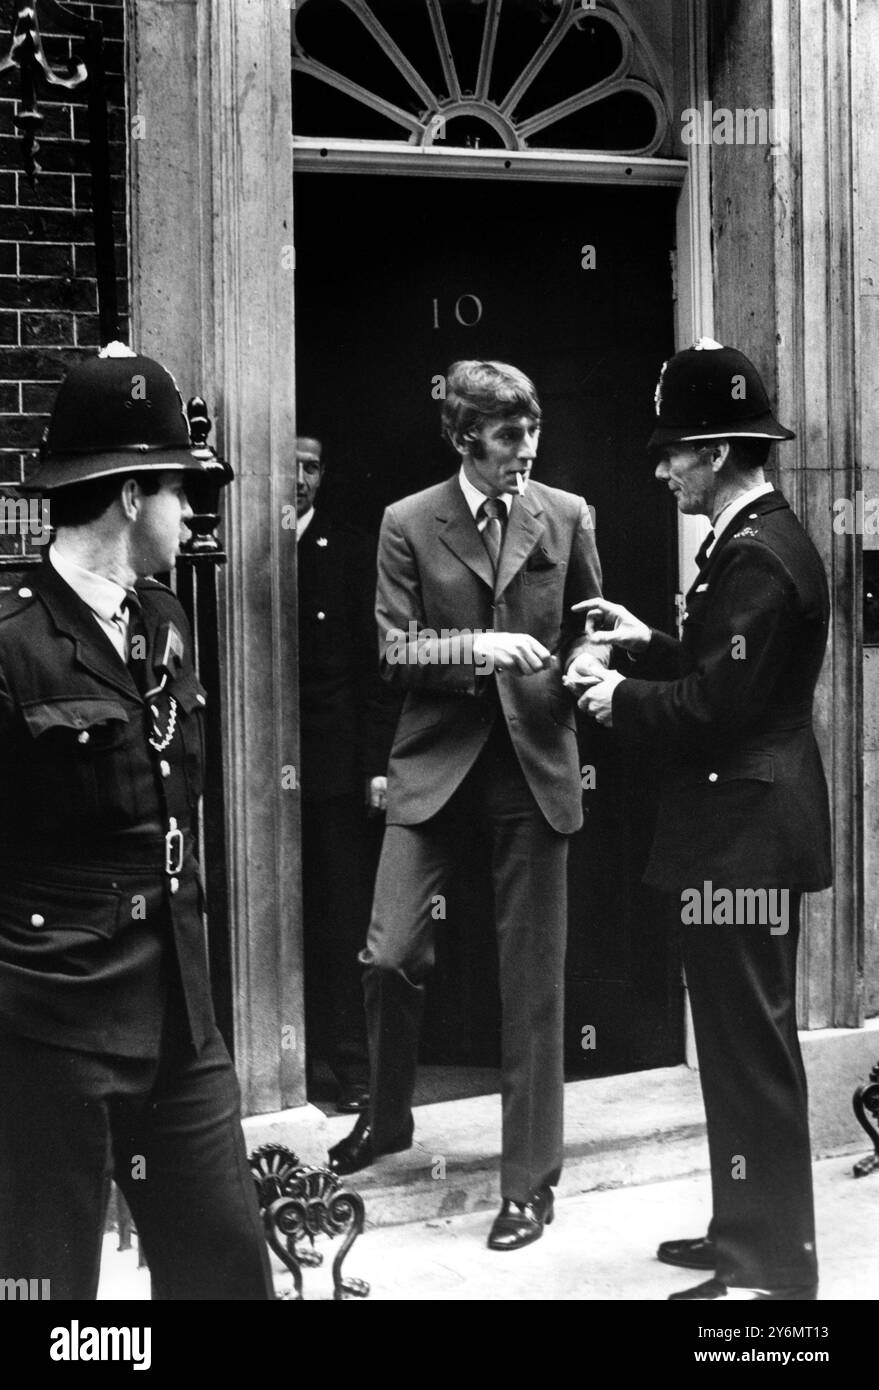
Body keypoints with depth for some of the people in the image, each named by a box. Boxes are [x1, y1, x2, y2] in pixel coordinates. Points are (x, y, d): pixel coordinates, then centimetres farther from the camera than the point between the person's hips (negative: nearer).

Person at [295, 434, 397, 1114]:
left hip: (334, 765, -1)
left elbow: (376, 664, 4)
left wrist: (377, 763, -3)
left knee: (340, 922, 0)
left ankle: (351, 1065, 6)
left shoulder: (352, 553, 6)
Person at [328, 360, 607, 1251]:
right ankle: (387, 1117, 25)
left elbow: (585, 627, 14)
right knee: (390, 955, -5)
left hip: (535, 762, 1)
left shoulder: (567, 516, 5)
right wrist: (477, 648, -19)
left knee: (532, 980, 4)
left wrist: (585, 666, -8)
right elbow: (394, 651, -3)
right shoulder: (408, 524, 1)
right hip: (436, 761, 0)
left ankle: (530, 1181, 16)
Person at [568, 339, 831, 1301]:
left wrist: (623, 700, -9)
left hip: (746, 834, -11)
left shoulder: (761, 557, -18)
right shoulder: (750, 543, 14)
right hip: (735, 831, 11)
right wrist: (647, 645, 12)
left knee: (752, 1048, -3)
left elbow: (720, 702, -23)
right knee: (739, 1042, 18)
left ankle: (771, 1266, 6)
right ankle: (747, 1230, 29)